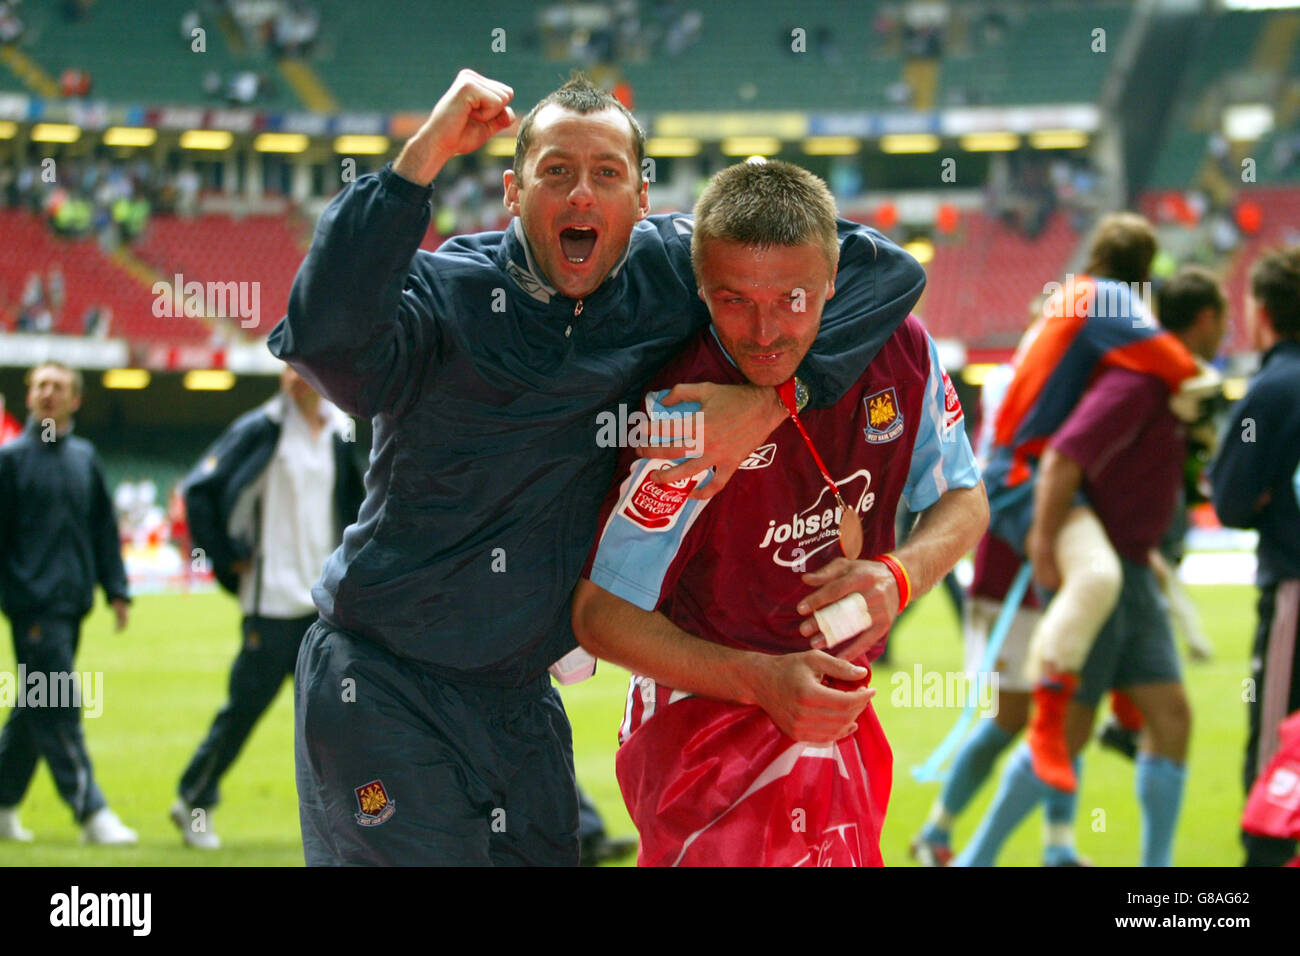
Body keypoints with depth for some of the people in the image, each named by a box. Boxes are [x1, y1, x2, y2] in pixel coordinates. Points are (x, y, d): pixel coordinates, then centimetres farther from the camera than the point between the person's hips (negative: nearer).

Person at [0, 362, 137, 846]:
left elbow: (104, 529, 16)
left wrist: (117, 589, 11)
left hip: (74, 601, 6)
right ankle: (92, 813, -12)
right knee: (57, 709, -9)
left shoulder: (85, 458, 13)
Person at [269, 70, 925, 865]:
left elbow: (884, 268, -4)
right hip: (379, 685, -5)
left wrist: (775, 398, -19)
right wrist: (424, 153, -33)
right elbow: (325, 333, -36)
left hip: (522, 703, 5)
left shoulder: (674, 274, -2)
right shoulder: (442, 294, -13)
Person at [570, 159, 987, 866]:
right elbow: (598, 611, -19)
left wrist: (898, 575, -15)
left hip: (836, 708, 6)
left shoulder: (899, 350, -10)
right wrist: (761, 681, -28)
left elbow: (963, 500, 7)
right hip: (709, 717, -6)